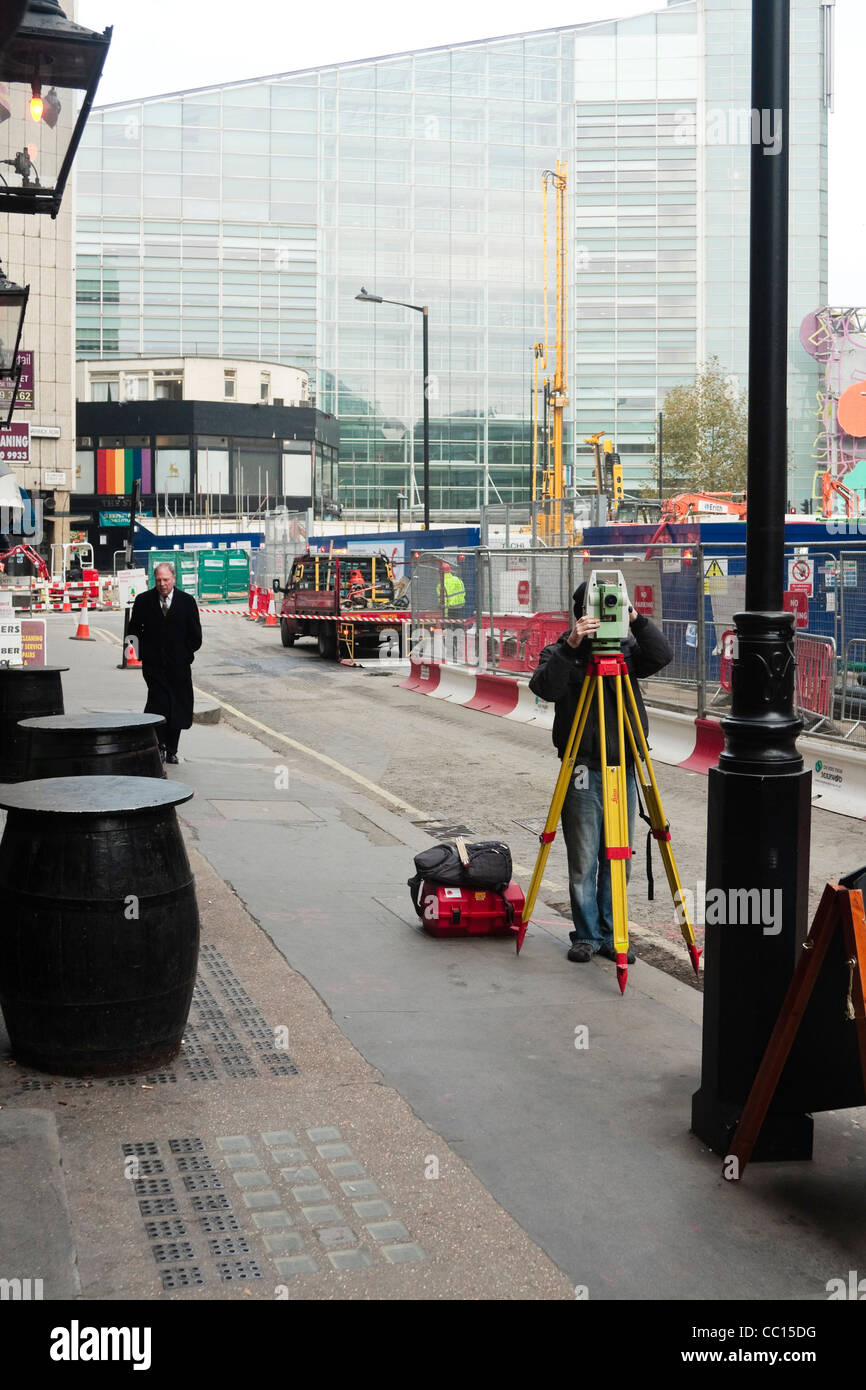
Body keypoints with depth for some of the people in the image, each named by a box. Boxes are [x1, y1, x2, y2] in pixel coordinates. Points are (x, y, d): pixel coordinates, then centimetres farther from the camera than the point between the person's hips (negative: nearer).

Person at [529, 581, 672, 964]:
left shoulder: (627, 648, 9)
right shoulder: (560, 652, 0)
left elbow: (662, 656, -9)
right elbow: (544, 688, -19)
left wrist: (638, 621, -21)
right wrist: (570, 646, -29)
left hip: (623, 770, 3)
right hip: (583, 773, -3)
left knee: (617, 861, 8)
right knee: (583, 862, 3)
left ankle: (610, 935, 20)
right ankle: (586, 936, 16)